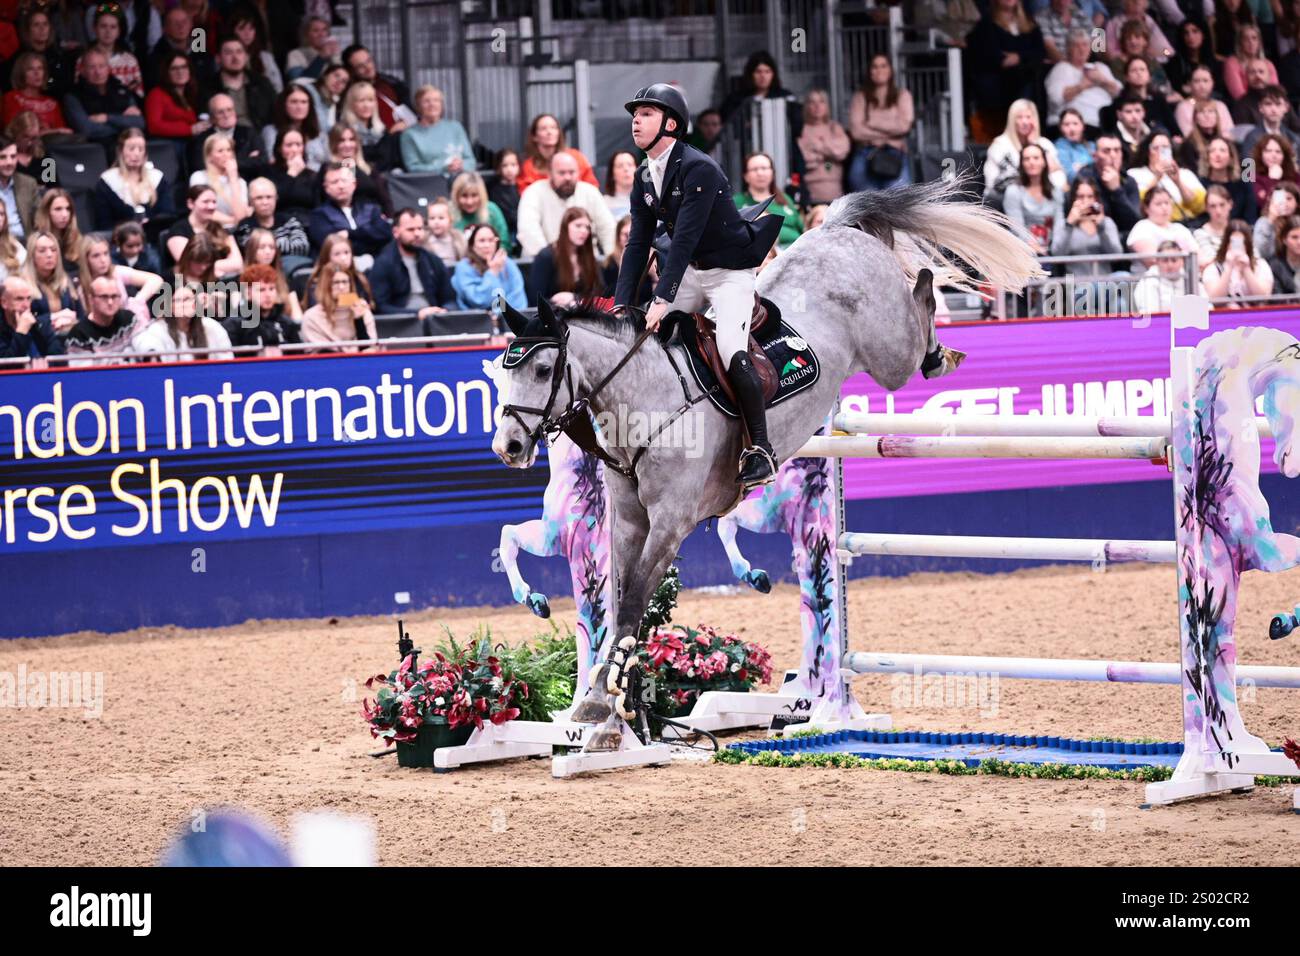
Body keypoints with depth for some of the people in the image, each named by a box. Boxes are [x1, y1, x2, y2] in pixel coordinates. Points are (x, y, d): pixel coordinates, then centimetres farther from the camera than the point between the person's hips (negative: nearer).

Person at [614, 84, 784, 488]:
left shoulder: (698, 169, -23)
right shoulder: (645, 180, 3)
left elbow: (685, 237, -28)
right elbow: (638, 244, 3)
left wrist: (662, 300, -33)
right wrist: (622, 304, -7)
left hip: (729, 272, -9)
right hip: (689, 272, 9)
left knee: (732, 352, -25)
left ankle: (760, 451, -19)